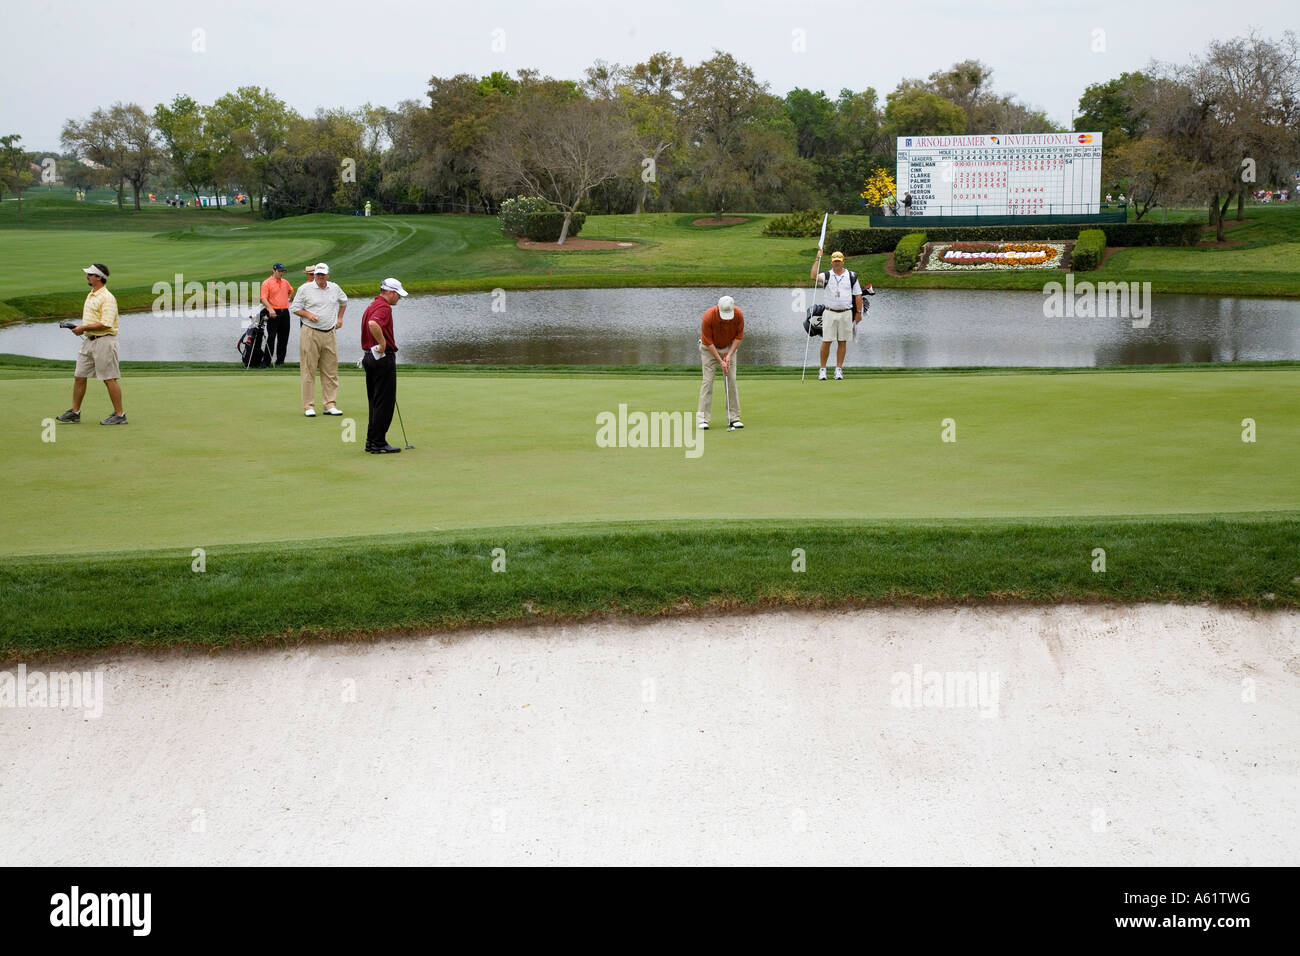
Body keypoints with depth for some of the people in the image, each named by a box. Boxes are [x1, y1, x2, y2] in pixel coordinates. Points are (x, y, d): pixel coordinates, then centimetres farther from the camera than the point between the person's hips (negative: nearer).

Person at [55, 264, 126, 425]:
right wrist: (80, 328, 7)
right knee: (79, 376, 10)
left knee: (109, 379, -5)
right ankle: (75, 412, 19)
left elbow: (105, 323, -23)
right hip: (89, 340, 10)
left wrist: (83, 328, -17)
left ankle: (119, 415, 1)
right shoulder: (90, 295, 16)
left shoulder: (107, 298, -16)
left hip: (104, 340, -10)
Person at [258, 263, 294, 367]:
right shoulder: (267, 283, -5)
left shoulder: (285, 282, 13)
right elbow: (264, 298, -15)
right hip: (273, 313, -6)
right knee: (271, 337, -8)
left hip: (284, 312, 6)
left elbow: (291, 291, 35)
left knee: (283, 337, 7)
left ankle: (280, 360, 15)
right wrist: (270, 309, -27)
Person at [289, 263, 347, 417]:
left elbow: (343, 301, 31)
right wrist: (308, 314, -13)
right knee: (309, 370, -3)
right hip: (310, 333, -4)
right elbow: (294, 307, 2)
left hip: (330, 333, 4)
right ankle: (309, 406, 0)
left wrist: (339, 318, 23)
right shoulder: (304, 289, -2)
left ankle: (330, 405, 10)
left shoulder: (335, 288, 11)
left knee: (331, 371, 4)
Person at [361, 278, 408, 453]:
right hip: (383, 358, -10)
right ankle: (378, 443, -3)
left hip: (369, 357, 10)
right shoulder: (384, 307, -16)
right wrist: (383, 344, -25)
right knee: (384, 403, -5)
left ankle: (372, 441, 17)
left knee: (375, 402, 14)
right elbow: (373, 324, -36)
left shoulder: (371, 306, 17)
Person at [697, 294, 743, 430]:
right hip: (710, 348, -3)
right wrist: (720, 361, -22)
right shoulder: (708, 317, -30)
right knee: (708, 381, -11)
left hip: (729, 347, 3)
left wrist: (729, 355, -16)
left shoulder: (739, 315, -21)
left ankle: (734, 418, 0)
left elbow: (739, 336, -8)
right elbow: (708, 342, -22)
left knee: (731, 381, -3)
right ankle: (703, 419, -11)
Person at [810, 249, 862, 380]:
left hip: (846, 313, 1)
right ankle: (823, 369, 4)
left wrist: (859, 312, 4)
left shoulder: (851, 276, 7)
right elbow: (814, 276, -18)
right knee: (826, 342, -3)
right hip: (830, 313, -1)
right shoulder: (827, 276, 4)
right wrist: (818, 259, -16)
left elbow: (858, 295, 9)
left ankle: (838, 369, 10)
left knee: (842, 342, 3)